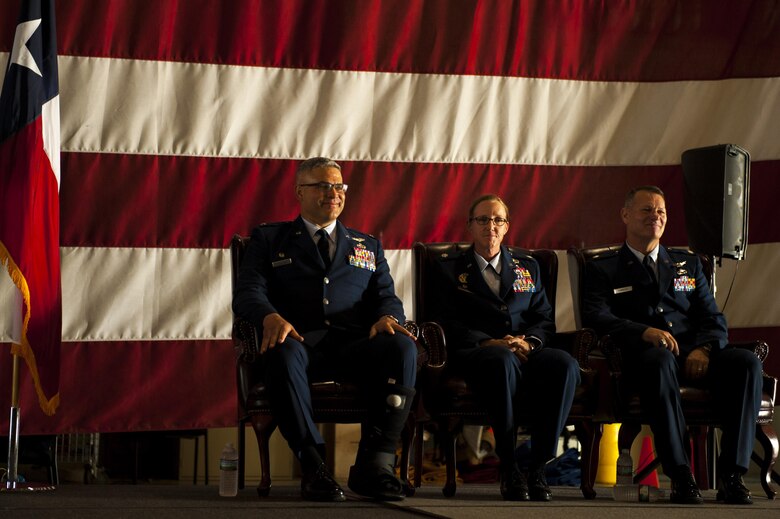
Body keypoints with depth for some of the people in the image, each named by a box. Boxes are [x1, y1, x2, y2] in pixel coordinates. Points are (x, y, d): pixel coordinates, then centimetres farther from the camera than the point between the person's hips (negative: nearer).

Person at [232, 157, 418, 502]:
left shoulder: (368, 247, 29)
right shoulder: (268, 239, 20)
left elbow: (386, 297, 16)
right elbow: (247, 292, 6)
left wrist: (386, 317, -11)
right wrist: (271, 317, -19)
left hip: (355, 344, 2)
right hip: (300, 340, -2)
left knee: (403, 348, -32)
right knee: (283, 352, -40)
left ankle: (374, 463, -29)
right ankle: (313, 466, -35)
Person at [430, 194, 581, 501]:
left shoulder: (527, 266, 25)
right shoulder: (449, 269, 15)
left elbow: (545, 319, 15)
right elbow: (448, 325, 2)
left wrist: (529, 341, -9)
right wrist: (490, 343, -15)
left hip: (526, 351, 3)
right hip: (475, 354, -3)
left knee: (565, 364, -33)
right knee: (503, 361, -41)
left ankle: (539, 466, -28)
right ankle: (508, 467, -32)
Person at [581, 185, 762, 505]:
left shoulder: (688, 264, 27)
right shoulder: (603, 270, 16)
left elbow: (714, 320, 16)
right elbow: (595, 317, -2)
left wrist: (703, 349, -8)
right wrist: (645, 332, -20)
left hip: (695, 355, 4)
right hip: (644, 355, -4)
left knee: (746, 362, -28)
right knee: (660, 360, -41)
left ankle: (732, 472, -30)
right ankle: (679, 475, -40)